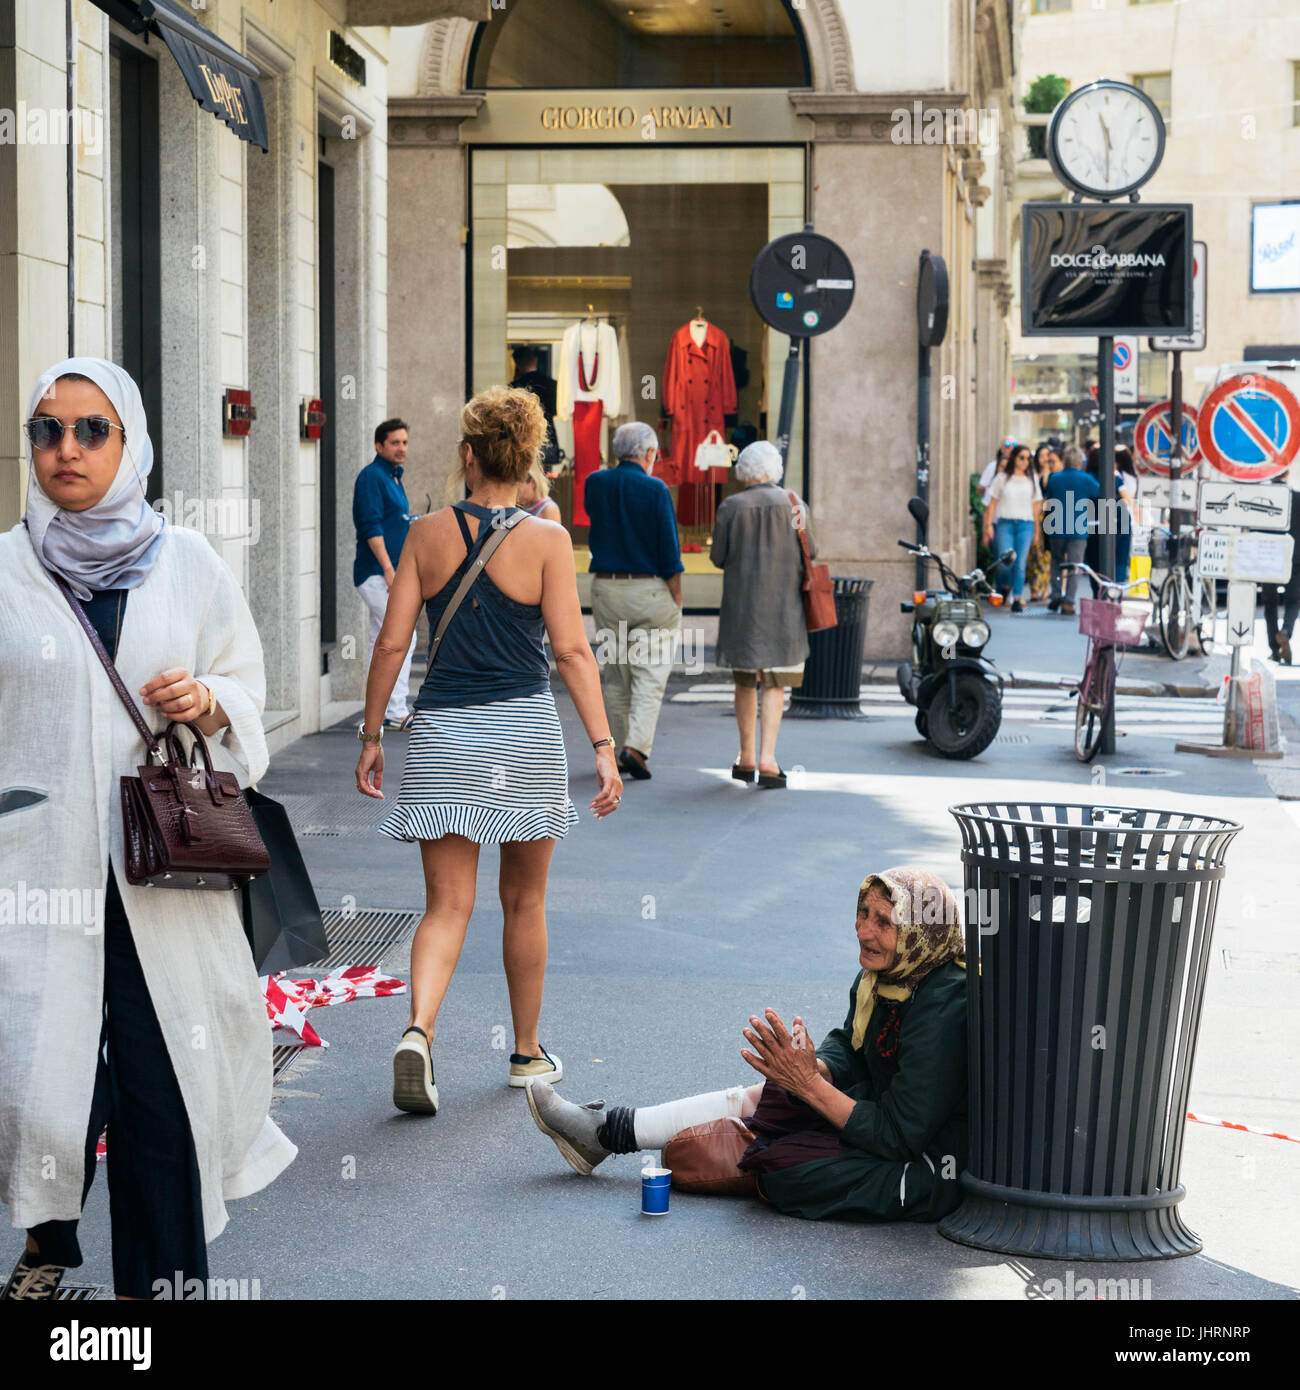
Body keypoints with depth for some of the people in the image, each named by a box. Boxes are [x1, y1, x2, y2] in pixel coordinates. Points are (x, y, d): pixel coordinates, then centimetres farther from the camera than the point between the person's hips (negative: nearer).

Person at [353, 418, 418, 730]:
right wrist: (389, 569, -22)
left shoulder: (393, 477, 18)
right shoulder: (371, 476, -11)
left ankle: (379, 712, 13)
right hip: (378, 573, -10)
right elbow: (371, 527, -18)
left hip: (392, 572, 10)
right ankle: (397, 711, -11)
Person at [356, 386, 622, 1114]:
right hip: (524, 728, -1)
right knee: (524, 900, 14)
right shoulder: (546, 539, -4)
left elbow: (392, 643, 2)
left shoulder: (428, 534, 3)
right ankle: (528, 1052, 25)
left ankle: (418, 1031, -21)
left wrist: (373, 735, 10)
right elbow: (572, 650, -9)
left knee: (448, 904, 3)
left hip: (442, 730, 1)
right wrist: (604, 746, -8)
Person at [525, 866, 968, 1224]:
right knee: (745, 1100, 12)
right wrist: (817, 1069, -12)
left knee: (782, 1168, -9)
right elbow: (848, 1047, 12)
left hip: (927, 1165, -9)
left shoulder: (942, 1009, -31)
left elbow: (901, 1135, -29)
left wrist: (809, 1084, -26)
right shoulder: (880, 974, -2)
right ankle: (601, 1129, 24)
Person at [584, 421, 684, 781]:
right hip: (651, 590, -4)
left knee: (614, 675, 11)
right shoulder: (655, 490, -9)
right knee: (649, 674, -1)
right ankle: (636, 747, -15)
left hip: (605, 588, 4)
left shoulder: (595, 483, 2)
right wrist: (677, 601, -3)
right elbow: (669, 552, -9)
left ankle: (619, 752, 14)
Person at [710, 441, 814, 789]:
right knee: (774, 683, 1)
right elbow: (810, 553, 6)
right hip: (783, 604, 0)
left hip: (741, 603, 1)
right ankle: (767, 758, -12)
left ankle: (746, 757, 18)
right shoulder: (794, 505, -2)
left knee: (745, 680, 14)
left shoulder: (731, 507, -4)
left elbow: (718, 557, 1)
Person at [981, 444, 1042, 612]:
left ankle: (1016, 600, -2)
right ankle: (1005, 587, 19)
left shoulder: (1031, 480, 13)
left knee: (1020, 563, -7)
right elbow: (992, 503, 8)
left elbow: (1036, 505, 15)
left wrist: (1037, 529, 11)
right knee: (1005, 561, -11)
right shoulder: (1002, 478, 7)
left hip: (1025, 525, 1)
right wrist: (988, 525, 1)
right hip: (1005, 523, -1)